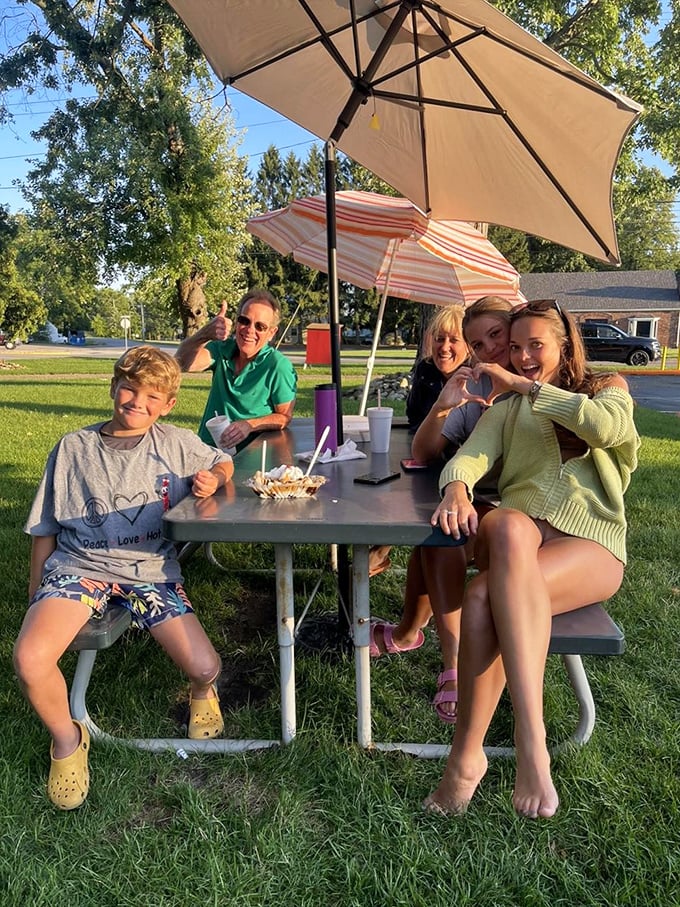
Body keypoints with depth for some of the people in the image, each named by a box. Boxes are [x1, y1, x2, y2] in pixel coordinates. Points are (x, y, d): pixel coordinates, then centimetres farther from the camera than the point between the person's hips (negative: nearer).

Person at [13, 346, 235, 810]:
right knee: (30, 659, -25)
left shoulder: (177, 445, 3)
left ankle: (204, 693, 26)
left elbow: (223, 461, 20)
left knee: (205, 666, -16)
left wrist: (214, 478, -6)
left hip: (150, 568, 0)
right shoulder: (73, 448, 3)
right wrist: (37, 595, 13)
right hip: (79, 565, 1)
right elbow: (46, 529, 10)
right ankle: (68, 741, 8)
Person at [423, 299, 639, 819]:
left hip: (591, 541, -2)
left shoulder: (607, 388, 20)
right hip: (522, 530, 2)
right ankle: (531, 738, -39)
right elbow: (470, 455, 7)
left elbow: (606, 426, -8)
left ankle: (468, 754, -26)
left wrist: (525, 385, -2)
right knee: (509, 526, -39)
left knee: (485, 596, -34)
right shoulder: (508, 409, 28)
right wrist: (457, 488, -18)